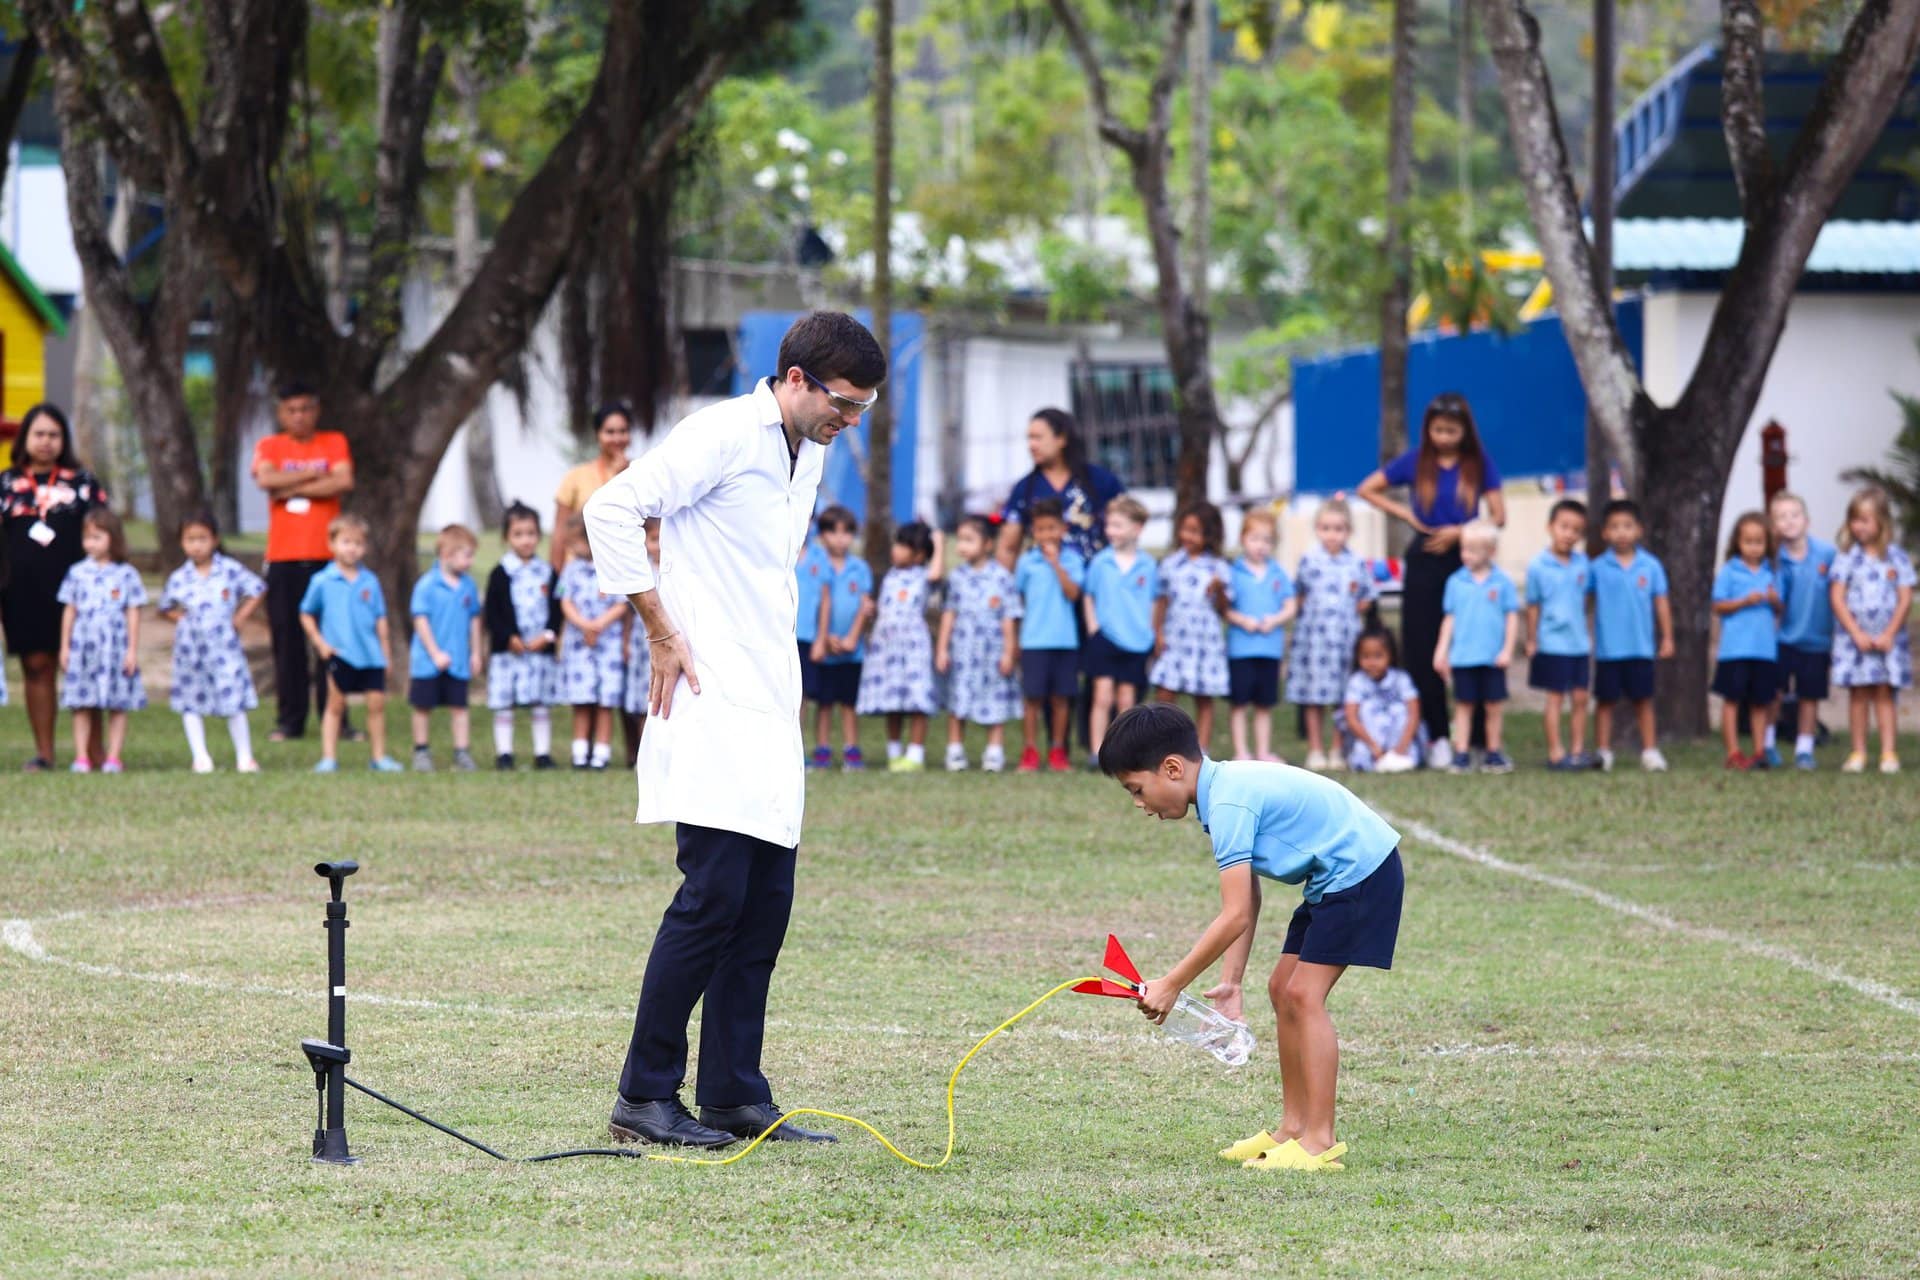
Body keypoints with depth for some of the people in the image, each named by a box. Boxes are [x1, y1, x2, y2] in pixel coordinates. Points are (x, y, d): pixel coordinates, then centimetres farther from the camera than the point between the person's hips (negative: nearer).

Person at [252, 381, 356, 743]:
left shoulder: (334, 443, 8)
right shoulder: (269, 447, 9)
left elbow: (344, 482, -8)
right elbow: (267, 479, -11)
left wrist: (291, 488, -8)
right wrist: (315, 475, -8)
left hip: (326, 556, 0)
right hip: (283, 558, 0)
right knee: (286, 639, 0)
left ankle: (335, 719, 2)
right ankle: (289, 720, 5)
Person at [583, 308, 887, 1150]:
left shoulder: (811, 455, 17)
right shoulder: (724, 435, -11)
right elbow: (612, 510, -17)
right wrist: (663, 633, -15)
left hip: (770, 711, 9)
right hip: (712, 708, -9)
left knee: (765, 904, 7)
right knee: (714, 897, -12)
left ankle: (734, 1096, 12)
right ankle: (644, 1096, -6)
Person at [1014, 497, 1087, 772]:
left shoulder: (1071, 560, 2)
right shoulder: (1027, 562, 3)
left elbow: (1073, 593, -10)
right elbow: (1017, 598, 10)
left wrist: (1056, 563, -13)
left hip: (1065, 639, 1)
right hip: (1033, 641, 0)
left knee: (1060, 697, 6)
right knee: (1034, 698, 1)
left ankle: (1057, 751, 15)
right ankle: (1030, 752, 8)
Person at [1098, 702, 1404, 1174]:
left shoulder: (1229, 804, -24)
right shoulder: (1226, 788, 6)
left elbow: (1235, 917, -27)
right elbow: (1247, 901, 9)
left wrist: (1172, 984, -21)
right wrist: (1231, 981, 2)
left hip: (1361, 870, -10)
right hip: (1333, 877, 11)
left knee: (1304, 993, -13)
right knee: (1283, 989, 11)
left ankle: (1320, 1143, -13)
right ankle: (1293, 1126, 16)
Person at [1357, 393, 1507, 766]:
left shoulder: (1480, 465, 1)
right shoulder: (1415, 462, 4)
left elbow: (1499, 517, -1)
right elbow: (1367, 489, 13)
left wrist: (1459, 531, -14)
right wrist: (1405, 513, 1)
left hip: (1465, 558, -1)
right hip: (1424, 560, 1)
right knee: (1421, 651, -3)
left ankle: (1478, 740, -1)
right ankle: (1437, 737, 3)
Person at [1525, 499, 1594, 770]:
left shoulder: (1582, 563, 3)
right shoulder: (1538, 566, -9)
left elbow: (1585, 598, 12)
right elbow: (1533, 606, -2)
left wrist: (1588, 634, 11)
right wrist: (1531, 641, 0)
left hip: (1579, 644, 4)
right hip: (1552, 643, -4)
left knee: (1580, 697, 6)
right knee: (1555, 697, 2)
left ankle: (1577, 750, 13)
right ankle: (1555, 752, 6)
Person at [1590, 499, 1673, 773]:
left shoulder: (1650, 566, 0)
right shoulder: (1599, 568, -3)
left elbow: (1661, 603, 5)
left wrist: (1667, 638, 5)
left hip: (1641, 647, 1)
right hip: (1608, 647, -1)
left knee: (1643, 699, 7)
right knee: (1606, 700, 6)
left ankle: (1650, 750, 14)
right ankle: (1603, 751, 12)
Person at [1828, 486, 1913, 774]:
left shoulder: (1896, 558, 2)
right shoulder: (1847, 558, 1)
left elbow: (1905, 599, 0)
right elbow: (1837, 599, -3)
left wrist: (1889, 634, -9)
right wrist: (1857, 634, -12)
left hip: (1887, 638, 0)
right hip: (1854, 636, 0)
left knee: (1884, 694, 0)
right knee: (1858, 694, 2)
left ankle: (1888, 752, -2)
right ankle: (1858, 753, 6)